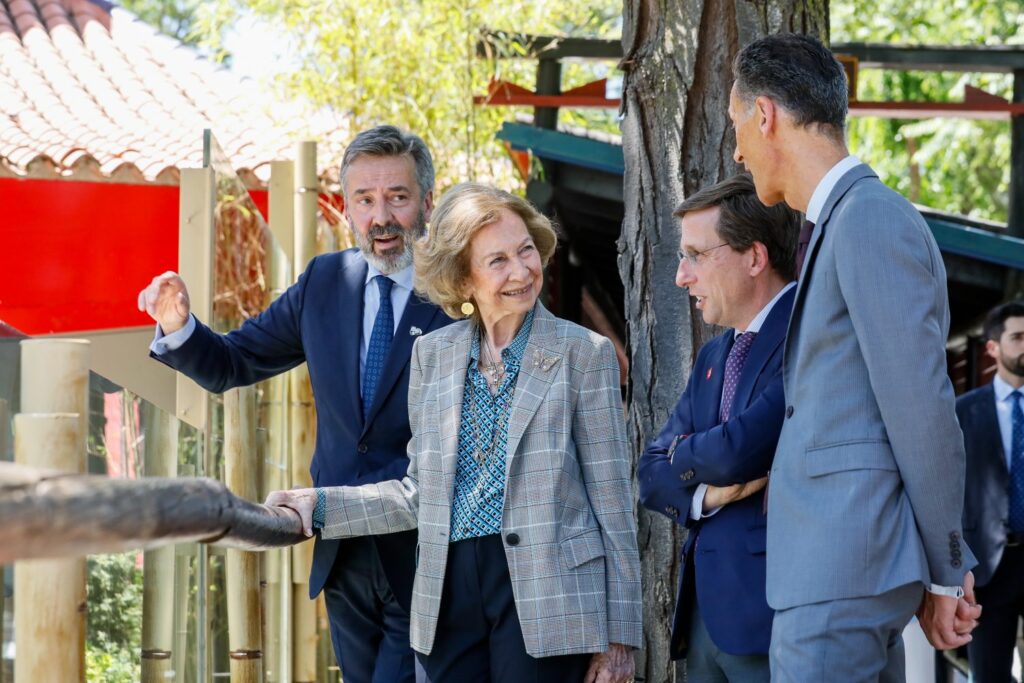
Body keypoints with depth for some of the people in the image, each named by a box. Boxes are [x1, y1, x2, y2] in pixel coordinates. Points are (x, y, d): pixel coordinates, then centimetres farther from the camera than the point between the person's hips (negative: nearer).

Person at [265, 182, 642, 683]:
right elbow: (421, 493, 15)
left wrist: (619, 637, -4)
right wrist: (319, 506, 3)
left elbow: (612, 499, -1)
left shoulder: (583, 353, 0)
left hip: (543, 598, -4)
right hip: (450, 594, 4)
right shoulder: (432, 354, 11)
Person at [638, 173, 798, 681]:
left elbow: (740, 450, -21)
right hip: (704, 606, 8)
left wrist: (683, 453, 2)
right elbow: (652, 474, 16)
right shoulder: (713, 358, 19)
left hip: (771, 609, -8)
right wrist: (706, 492, -7)